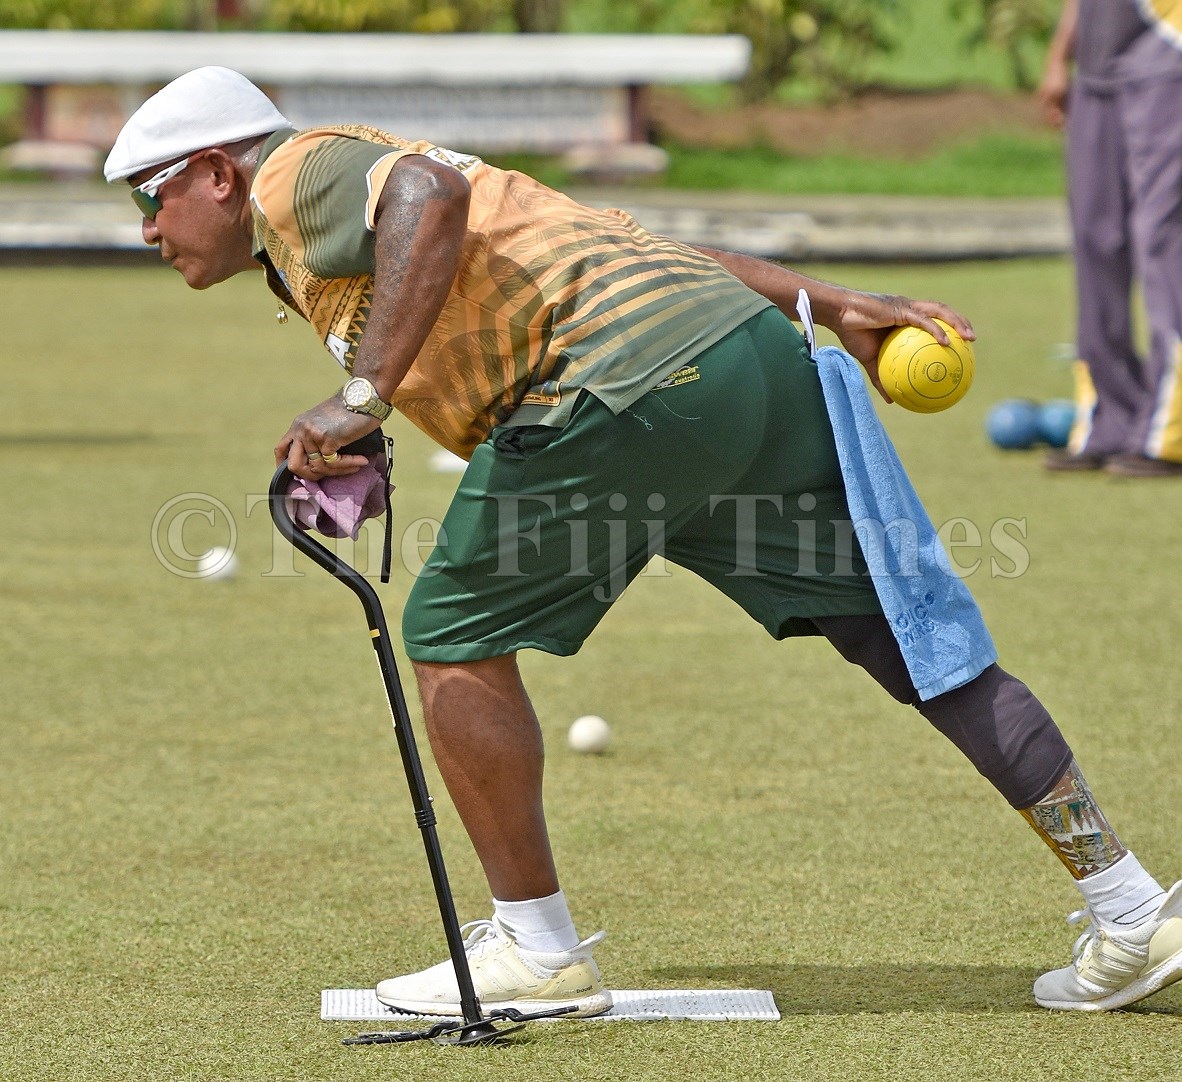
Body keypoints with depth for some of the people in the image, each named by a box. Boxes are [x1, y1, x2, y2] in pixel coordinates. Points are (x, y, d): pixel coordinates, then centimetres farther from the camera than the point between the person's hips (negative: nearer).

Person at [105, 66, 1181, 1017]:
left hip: (636, 382, -10)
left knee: (456, 634, 4)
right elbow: (629, 246, 28)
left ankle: (537, 946, 9)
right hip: (758, 348, 10)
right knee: (913, 640, 9)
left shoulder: (302, 170, 7)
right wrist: (826, 303, 23)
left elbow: (431, 193, -19)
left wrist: (363, 395, -23)